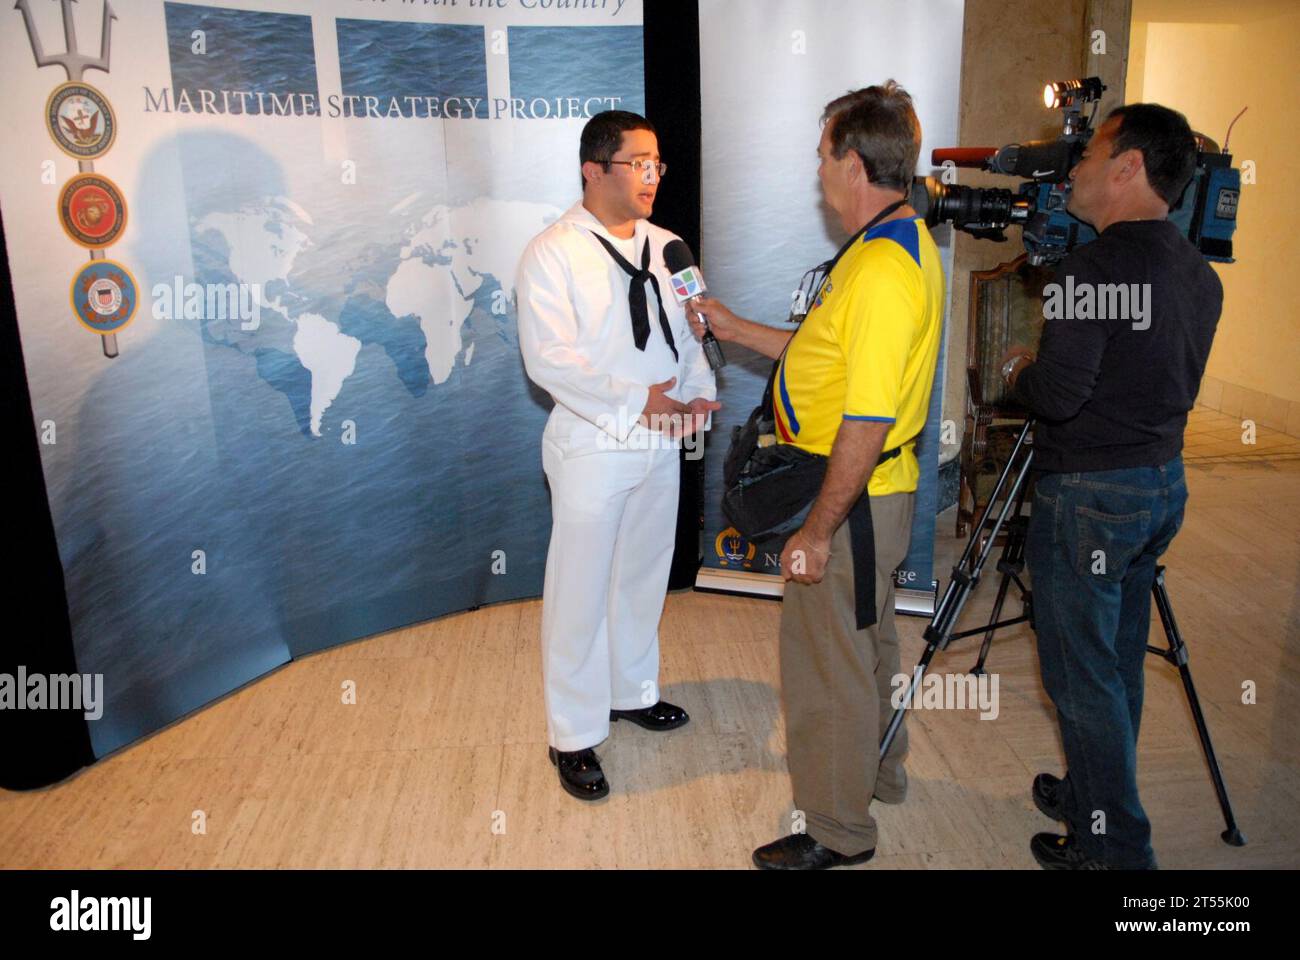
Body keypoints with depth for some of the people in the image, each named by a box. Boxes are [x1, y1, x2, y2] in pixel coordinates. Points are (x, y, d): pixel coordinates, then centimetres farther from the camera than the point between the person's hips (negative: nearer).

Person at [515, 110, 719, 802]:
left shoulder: (666, 248, 10)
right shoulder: (553, 253, -11)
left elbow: (688, 333, 11)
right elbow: (549, 358, -20)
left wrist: (700, 391, -9)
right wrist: (639, 398, -24)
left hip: (662, 440, 7)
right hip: (593, 447, -6)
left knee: (644, 576, 19)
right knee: (580, 591, 2)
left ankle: (633, 691, 41)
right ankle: (573, 737, 19)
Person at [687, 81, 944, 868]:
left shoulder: (882, 269, -25)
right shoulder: (904, 242, 9)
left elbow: (868, 422, -28)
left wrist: (817, 530, -22)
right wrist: (734, 329, 17)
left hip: (851, 497, -11)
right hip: (878, 487, 11)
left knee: (828, 659, 4)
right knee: (867, 638, 25)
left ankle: (839, 829, 23)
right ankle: (878, 770, 47)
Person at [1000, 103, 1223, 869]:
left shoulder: (1096, 267, -19)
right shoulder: (1199, 274, 9)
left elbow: (1059, 394, -24)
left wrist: (1019, 370, -2)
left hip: (1090, 495, -9)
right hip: (1164, 482, 9)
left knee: (1084, 674, 3)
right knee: (1119, 663, 20)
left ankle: (1113, 845, 14)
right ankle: (1093, 794, 36)